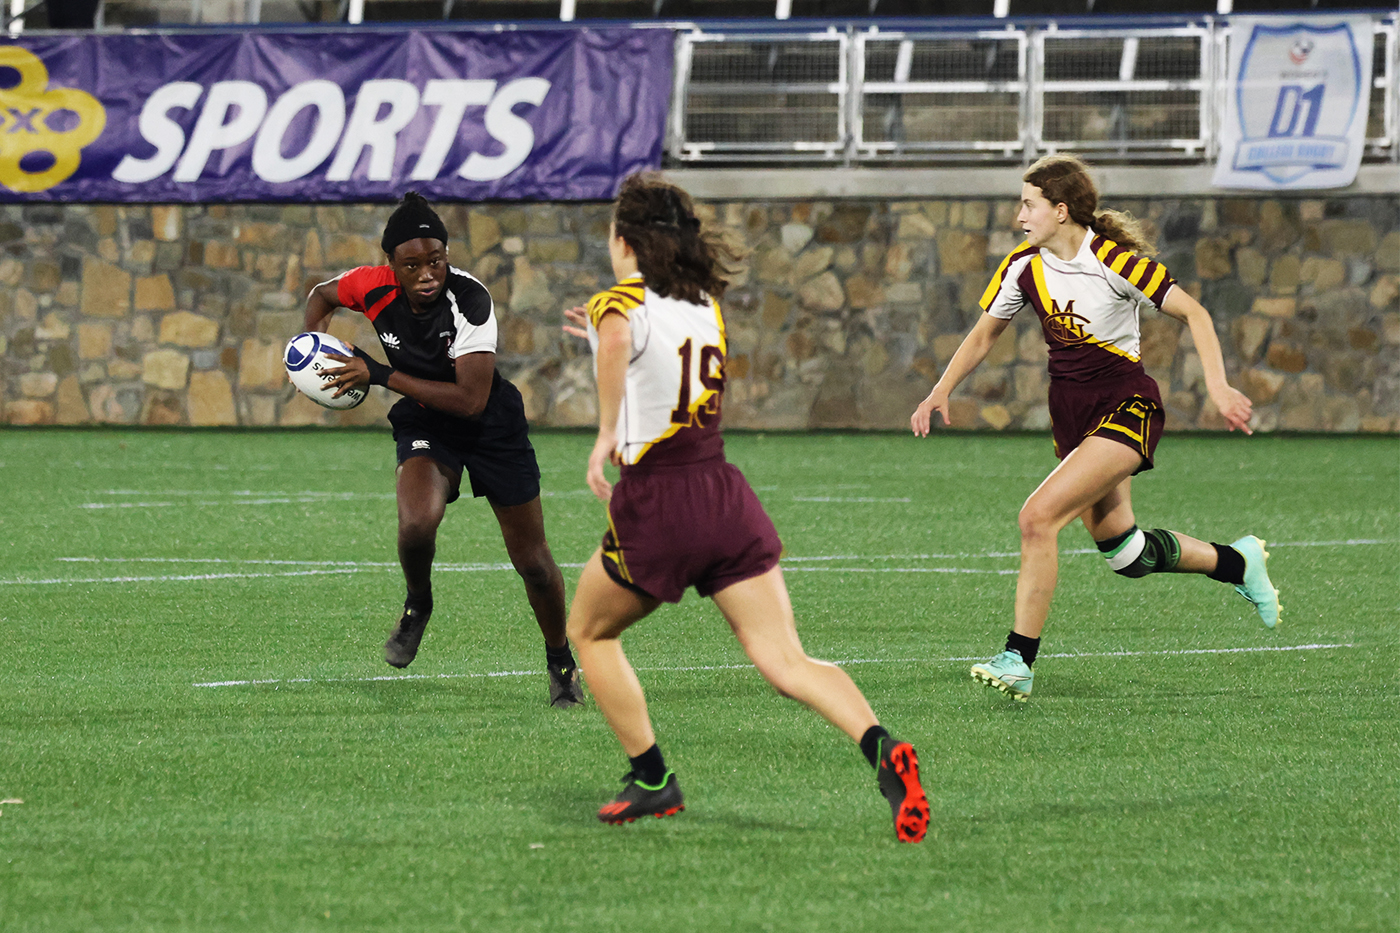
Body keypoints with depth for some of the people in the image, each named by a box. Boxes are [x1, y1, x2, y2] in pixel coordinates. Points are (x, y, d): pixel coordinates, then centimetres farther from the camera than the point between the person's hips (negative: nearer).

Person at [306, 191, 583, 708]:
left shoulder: (470, 301, -30)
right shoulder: (375, 287, -18)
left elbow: (471, 400, -34)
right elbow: (323, 295, 7)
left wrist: (380, 374, -34)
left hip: (492, 426, -2)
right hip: (424, 425, 2)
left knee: (532, 562, 7)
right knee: (416, 525, -29)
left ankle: (560, 660, 33)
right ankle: (418, 604, 3)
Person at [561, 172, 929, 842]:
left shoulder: (620, 303, -3)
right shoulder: (705, 304, 16)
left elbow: (615, 345, -29)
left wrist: (606, 434, -26)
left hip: (654, 507, -5)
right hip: (725, 495, 5)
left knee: (588, 632, 23)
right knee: (785, 662, -6)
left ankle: (652, 780, 20)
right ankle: (882, 750, -32)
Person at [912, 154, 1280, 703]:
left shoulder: (1116, 261, -16)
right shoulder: (1024, 265, 1)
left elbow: (1194, 313, -11)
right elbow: (985, 333, 15)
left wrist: (1218, 387, -22)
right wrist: (942, 390, 3)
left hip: (1126, 405, -7)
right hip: (1070, 411, 7)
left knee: (1038, 516, -24)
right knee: (1124, 553, 12)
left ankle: (1018, 661, -19)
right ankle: (1238, 562, 37)